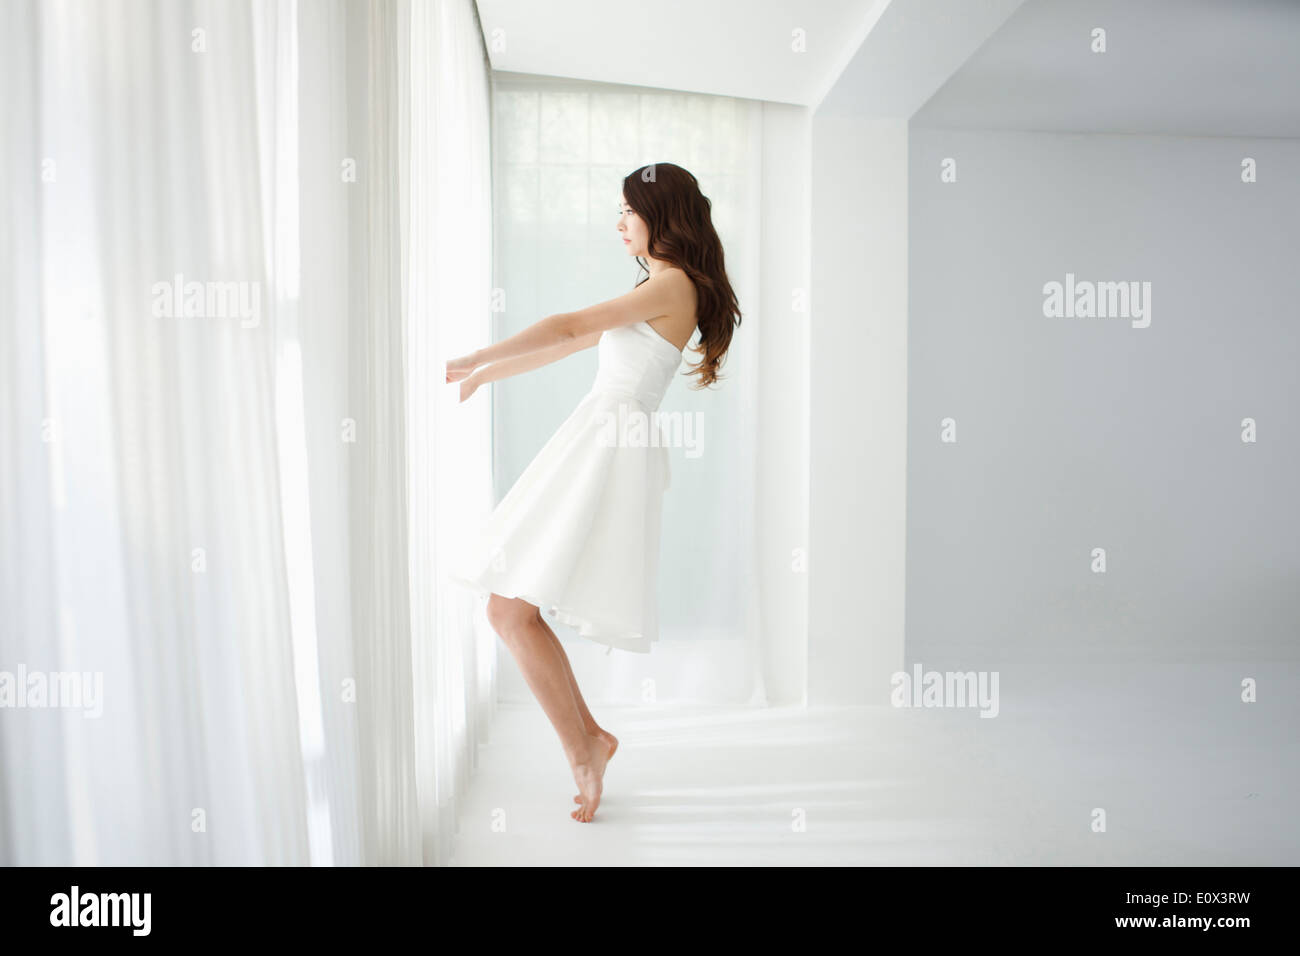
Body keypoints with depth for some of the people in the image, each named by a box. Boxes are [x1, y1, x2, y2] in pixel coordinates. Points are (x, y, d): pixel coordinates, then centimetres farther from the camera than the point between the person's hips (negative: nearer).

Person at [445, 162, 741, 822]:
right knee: (511, 608, 6)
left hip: (610, 446, -10)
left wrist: (474, 359, -4)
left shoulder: (674, 284, -5)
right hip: (597, 440, 10)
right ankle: (589, 736, 15)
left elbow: (569, 327, -10)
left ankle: (582, 750, 1)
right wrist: (485, 374, 32)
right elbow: (569, 344, 29)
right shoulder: (655, 290, 25)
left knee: (511, 610, -13)